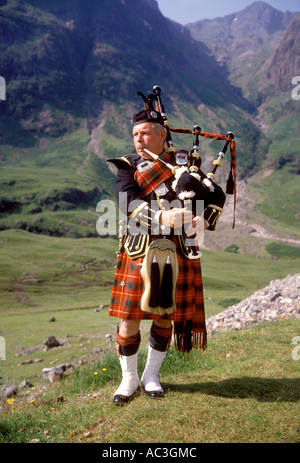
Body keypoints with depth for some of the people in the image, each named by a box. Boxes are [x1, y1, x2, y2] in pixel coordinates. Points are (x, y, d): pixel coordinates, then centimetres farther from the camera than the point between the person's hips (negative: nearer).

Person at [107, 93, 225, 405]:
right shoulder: (127, 166, 4)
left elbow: (216, 194, 3)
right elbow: (128, 202, -15)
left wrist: (203, 220, -18)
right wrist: (162, 216, -32)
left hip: (177, 253, 1)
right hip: (139, 252, -1)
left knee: (166, 316, 11)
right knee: (129, 317, 3)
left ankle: (151, 375, 32)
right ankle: (129, 378, 25)